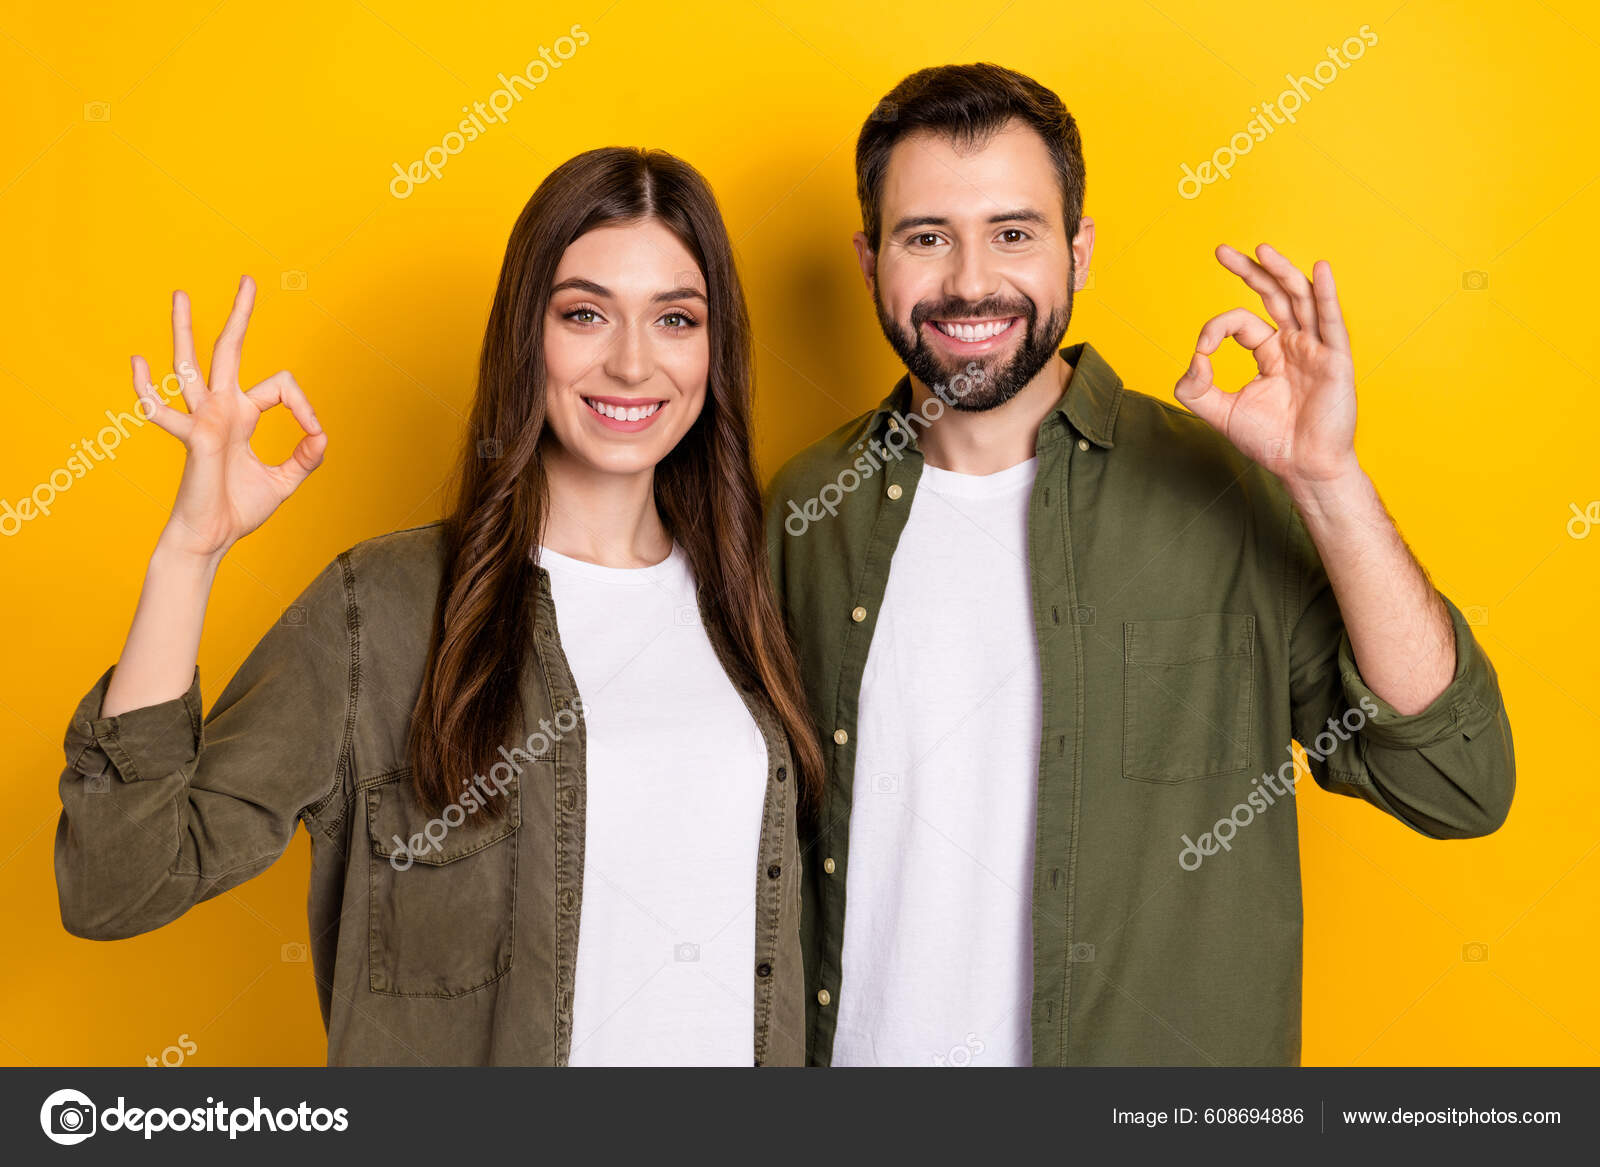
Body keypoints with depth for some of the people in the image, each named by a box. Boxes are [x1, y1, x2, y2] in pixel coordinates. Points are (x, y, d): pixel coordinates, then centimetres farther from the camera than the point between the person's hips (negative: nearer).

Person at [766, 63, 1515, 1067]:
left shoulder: (1228, 492, -14)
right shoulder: (810, 507, -5)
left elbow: (1461, 787, -19)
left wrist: (1329, 479, -27)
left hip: (1155, 1076, -2)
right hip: (858, 1044, 2)